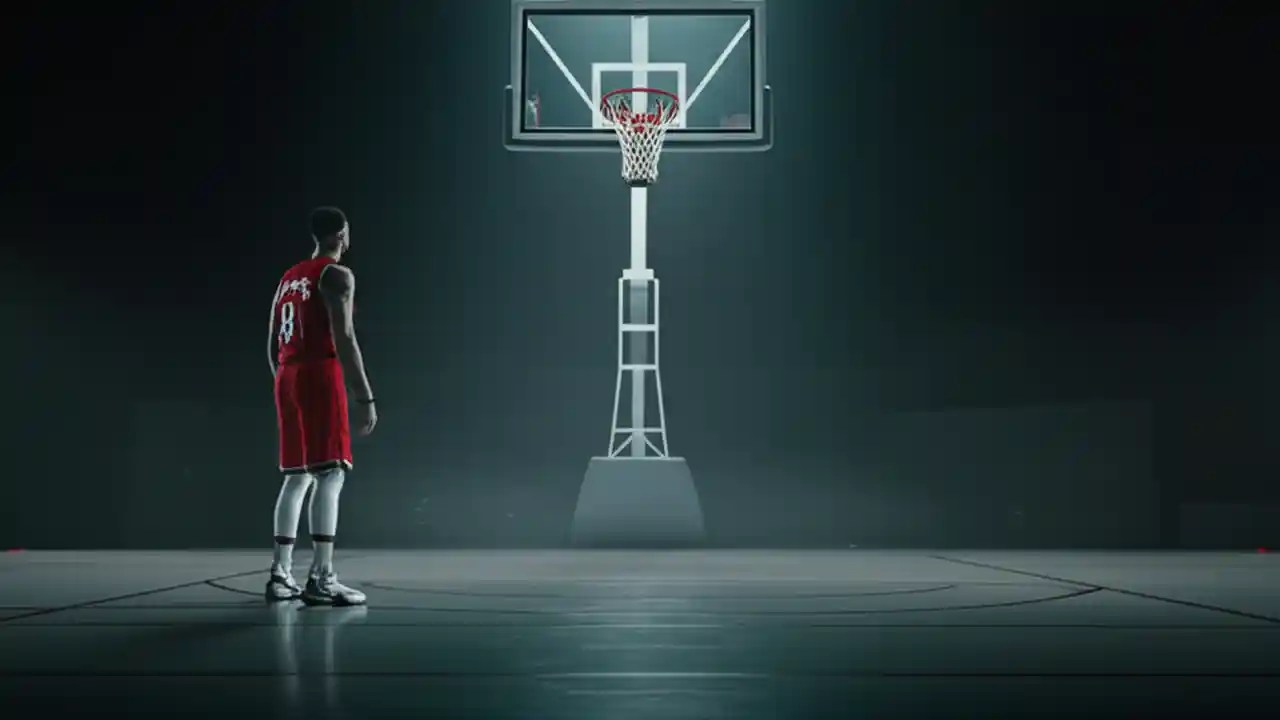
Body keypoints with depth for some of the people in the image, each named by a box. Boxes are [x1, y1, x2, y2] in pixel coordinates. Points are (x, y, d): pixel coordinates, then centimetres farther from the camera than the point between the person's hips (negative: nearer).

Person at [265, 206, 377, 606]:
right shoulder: (336, 275, -6)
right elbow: (343, 339, -16)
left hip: (288, 378, 8)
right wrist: (364, 397, -17)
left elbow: (273, 346, 21)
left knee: (297, 477, 13)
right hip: (321, 377, -8)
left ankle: (280, 574, 11)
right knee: (330, 476, -10)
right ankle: (321, 579, -17)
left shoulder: (288, 278, 20)